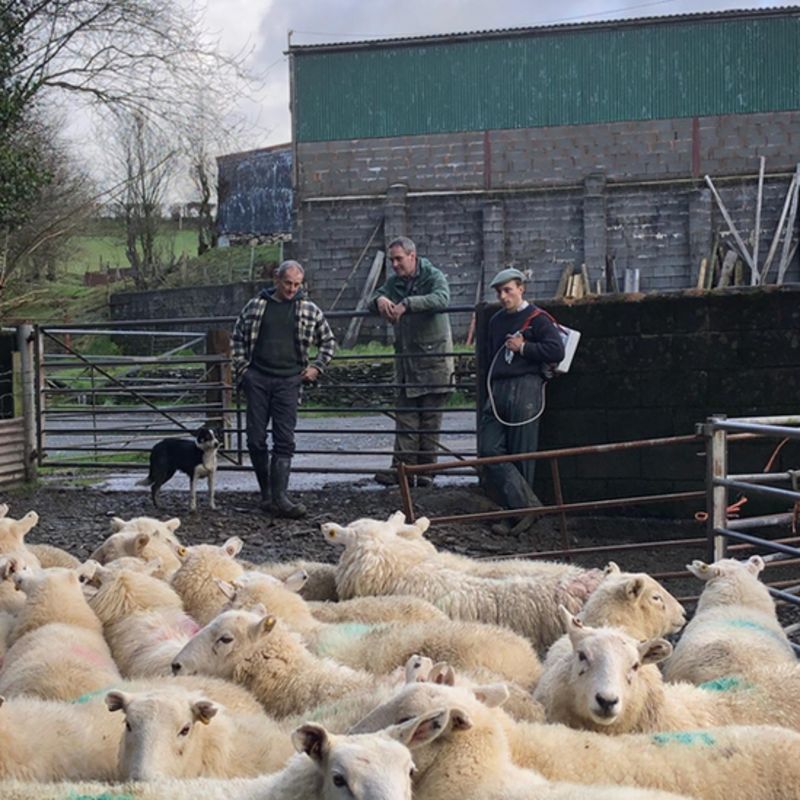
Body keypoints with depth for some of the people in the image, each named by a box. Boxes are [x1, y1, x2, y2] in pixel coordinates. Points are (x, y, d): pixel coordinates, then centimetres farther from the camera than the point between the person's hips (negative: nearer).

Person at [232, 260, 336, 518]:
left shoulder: (309, 310, 7)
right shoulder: (256, 305, 7)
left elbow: (329, 340, 19)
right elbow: (238, 337, 15)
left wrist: (316, 367, 8)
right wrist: (242, 368, 6)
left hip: (288, 381, -1)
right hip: (257, 378, 1)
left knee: (285, 440, -7)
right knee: (255, 439, 1)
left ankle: (279, 497, -9)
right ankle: (266, 492, 14)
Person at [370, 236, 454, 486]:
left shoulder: (433, 276, -7)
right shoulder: (394, 282, 12)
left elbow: (441, 298, -27)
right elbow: (373, 300, 12)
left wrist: (407, 304, -35)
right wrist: (379, 300, -13)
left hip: (433, 356, -5)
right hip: (406, 359, 6)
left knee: (431, 418, 0)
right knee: (405, 417, 1)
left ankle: (426, 468, 5)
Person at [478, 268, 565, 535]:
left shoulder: (538, 319, -1)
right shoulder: (496, 322, 21)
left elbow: (557, 351, -12)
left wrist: (523, 348, -9)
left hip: (525, 391, -7)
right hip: (497, 390, 7)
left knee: (521, 454, -3)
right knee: (489, 450, -6)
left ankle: (520, 510, 2)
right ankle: (525, 504, -6)